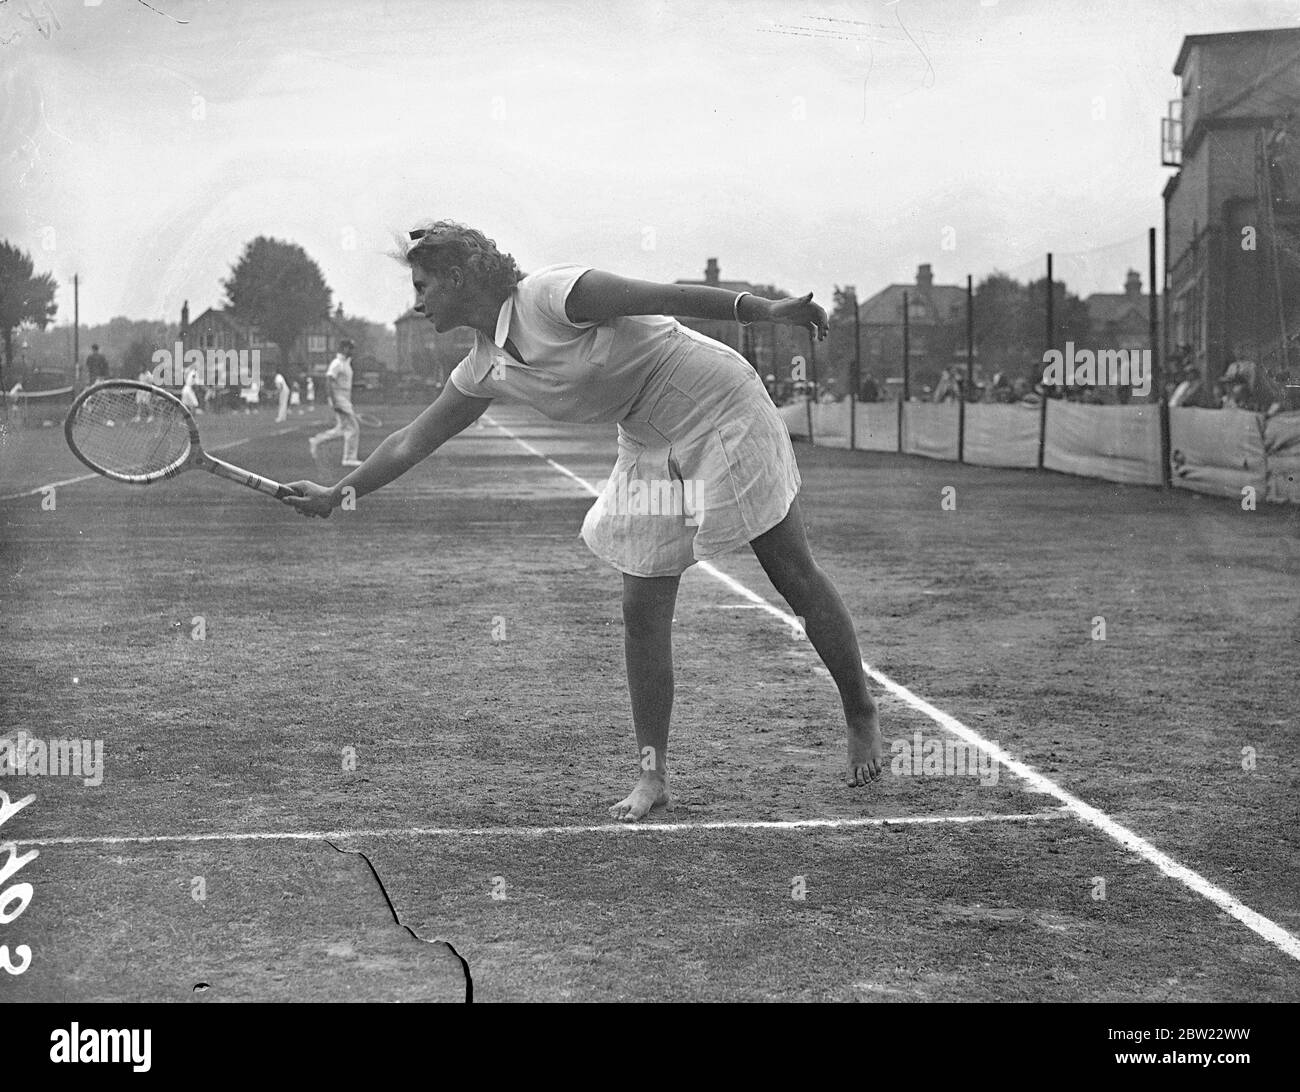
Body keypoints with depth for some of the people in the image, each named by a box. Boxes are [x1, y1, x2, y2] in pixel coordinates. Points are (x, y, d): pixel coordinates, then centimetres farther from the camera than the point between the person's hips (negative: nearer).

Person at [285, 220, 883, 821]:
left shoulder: (549, 294, -22)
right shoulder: (485, 370, 2)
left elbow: (665, 297, -24)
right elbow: (412, 442, 12)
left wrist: (765, 311, -30)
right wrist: (337, 494, 14)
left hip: (722, 407, -7)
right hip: (651, 449, 7)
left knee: (795, 577, 1)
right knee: (643, 612, -1)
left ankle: (861, 713, 19)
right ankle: (651, 775, 7)